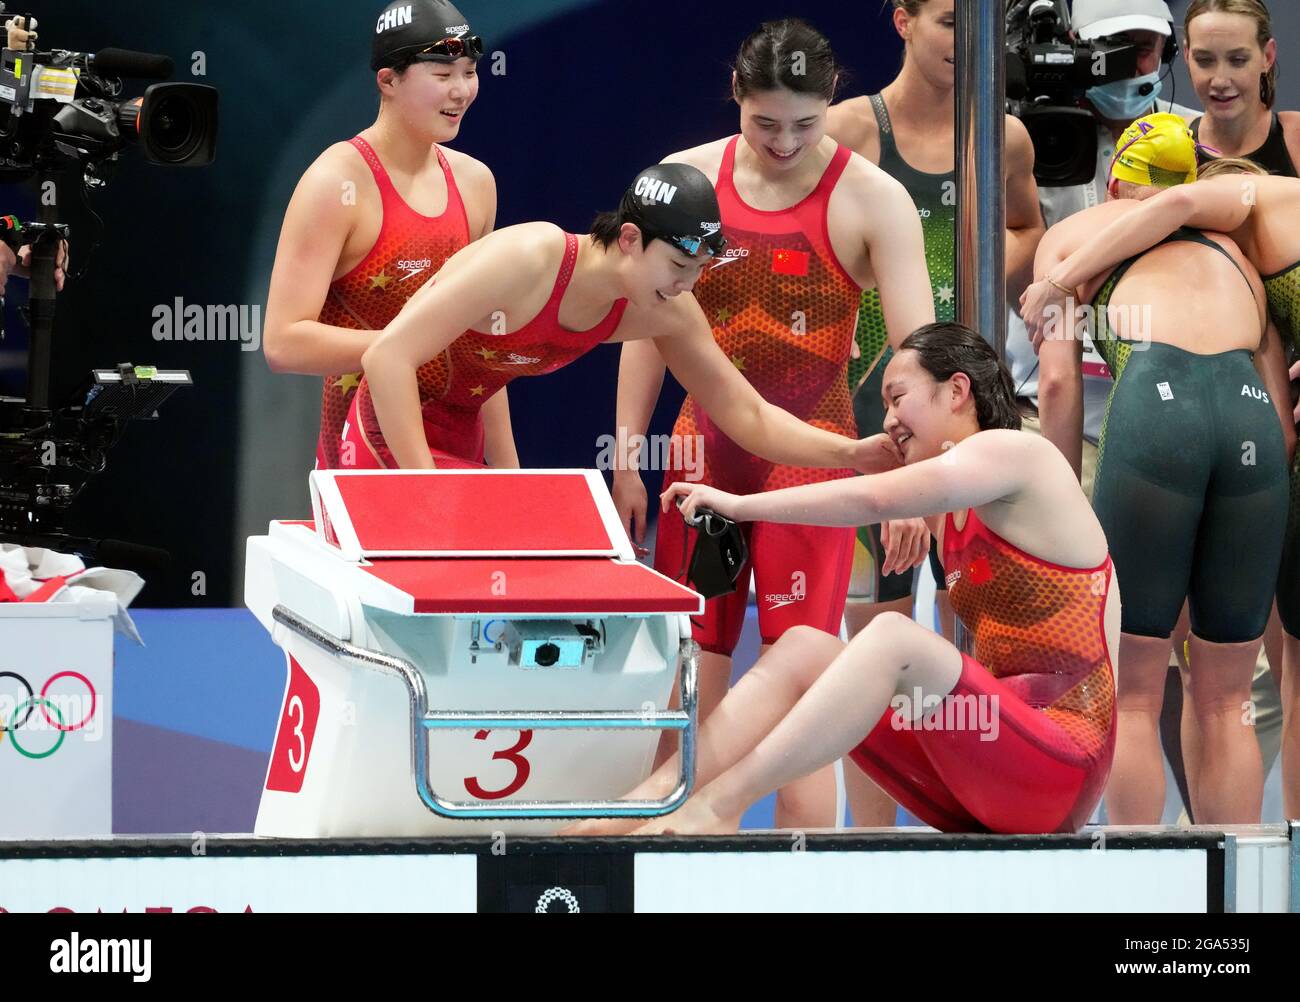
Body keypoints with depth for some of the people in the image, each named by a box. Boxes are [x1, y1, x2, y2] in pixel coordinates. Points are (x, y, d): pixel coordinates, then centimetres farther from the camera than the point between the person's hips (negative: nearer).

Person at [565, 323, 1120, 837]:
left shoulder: (1012, 453, -6)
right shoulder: (948, 512, 23)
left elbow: (873, 499, -16)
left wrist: (740, 504, -11)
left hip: (1061, 767, -8)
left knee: (896, 636, -28)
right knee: (802, 647, -1)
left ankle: (714, 805, -33)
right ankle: (656, 795, -18)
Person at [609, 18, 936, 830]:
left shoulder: (872, 200, -7)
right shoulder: (687, 178, 3)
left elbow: (916, 345, -12)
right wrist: (627, 462, 7)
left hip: (810, 457, -3)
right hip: (704, 450, 3)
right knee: (688, 667, 3)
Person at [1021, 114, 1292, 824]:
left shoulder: (1070, 235, 24)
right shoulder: (1234, 252, 33)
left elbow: (1059, 381, 11)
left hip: (1155, 405, -3)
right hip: (1251, 419, 3)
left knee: (1131, 698, 6)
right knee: (1224, 704, 13)